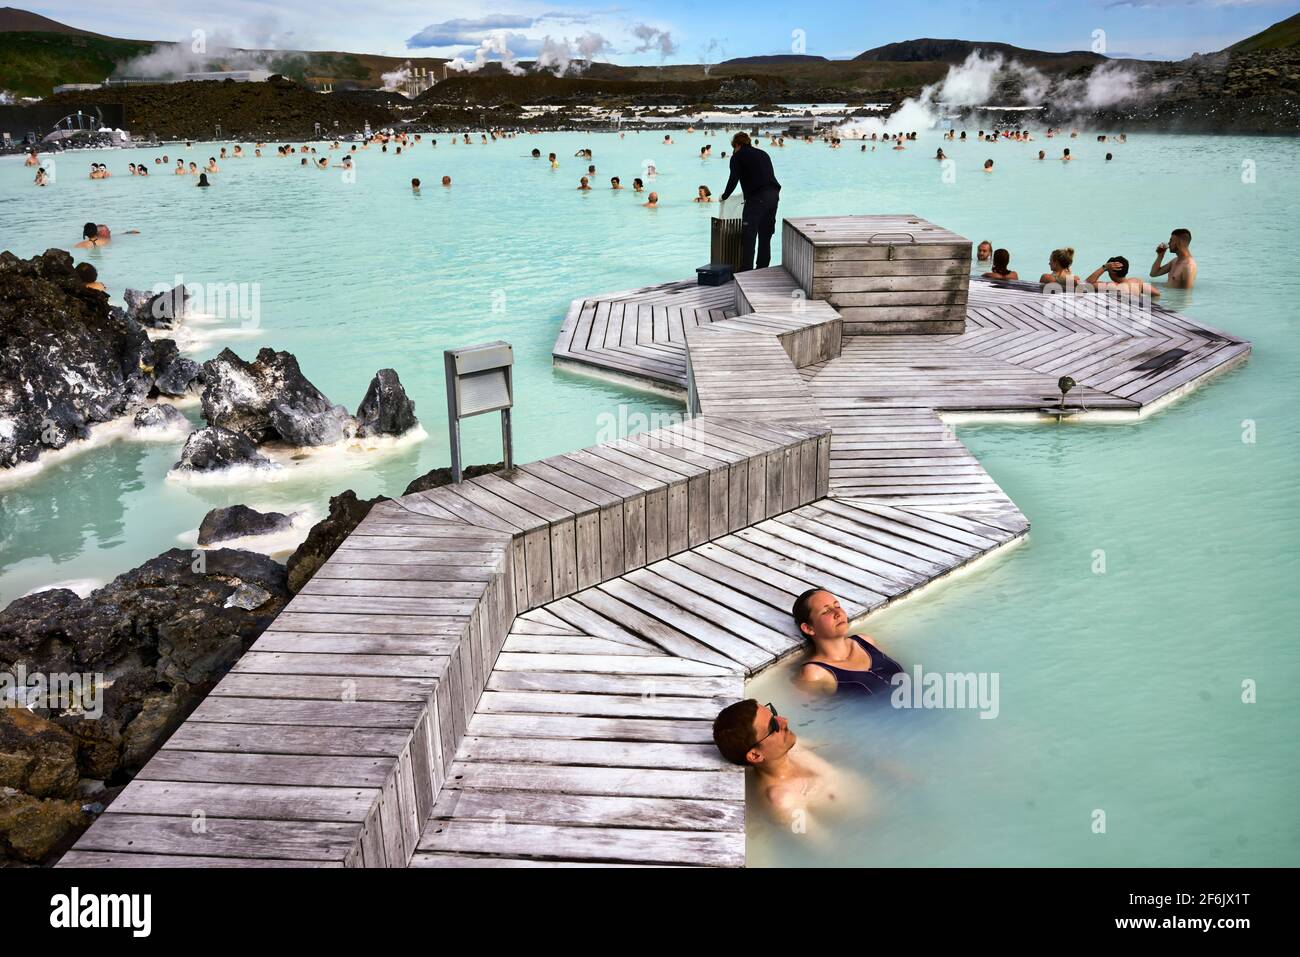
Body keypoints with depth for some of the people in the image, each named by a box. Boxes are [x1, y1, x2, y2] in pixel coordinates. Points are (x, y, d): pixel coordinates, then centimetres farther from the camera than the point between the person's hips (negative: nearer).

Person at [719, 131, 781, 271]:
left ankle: (746, 269, -11)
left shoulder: (738, 156, 5)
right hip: (774, 195, 7)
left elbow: (733, 180, -2)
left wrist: (724, 196, 13)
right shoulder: (763, 154, 24)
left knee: (748, 236, -6)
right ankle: (763, 269, 17)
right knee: (765, 235, 13)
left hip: (757, 197, -7)